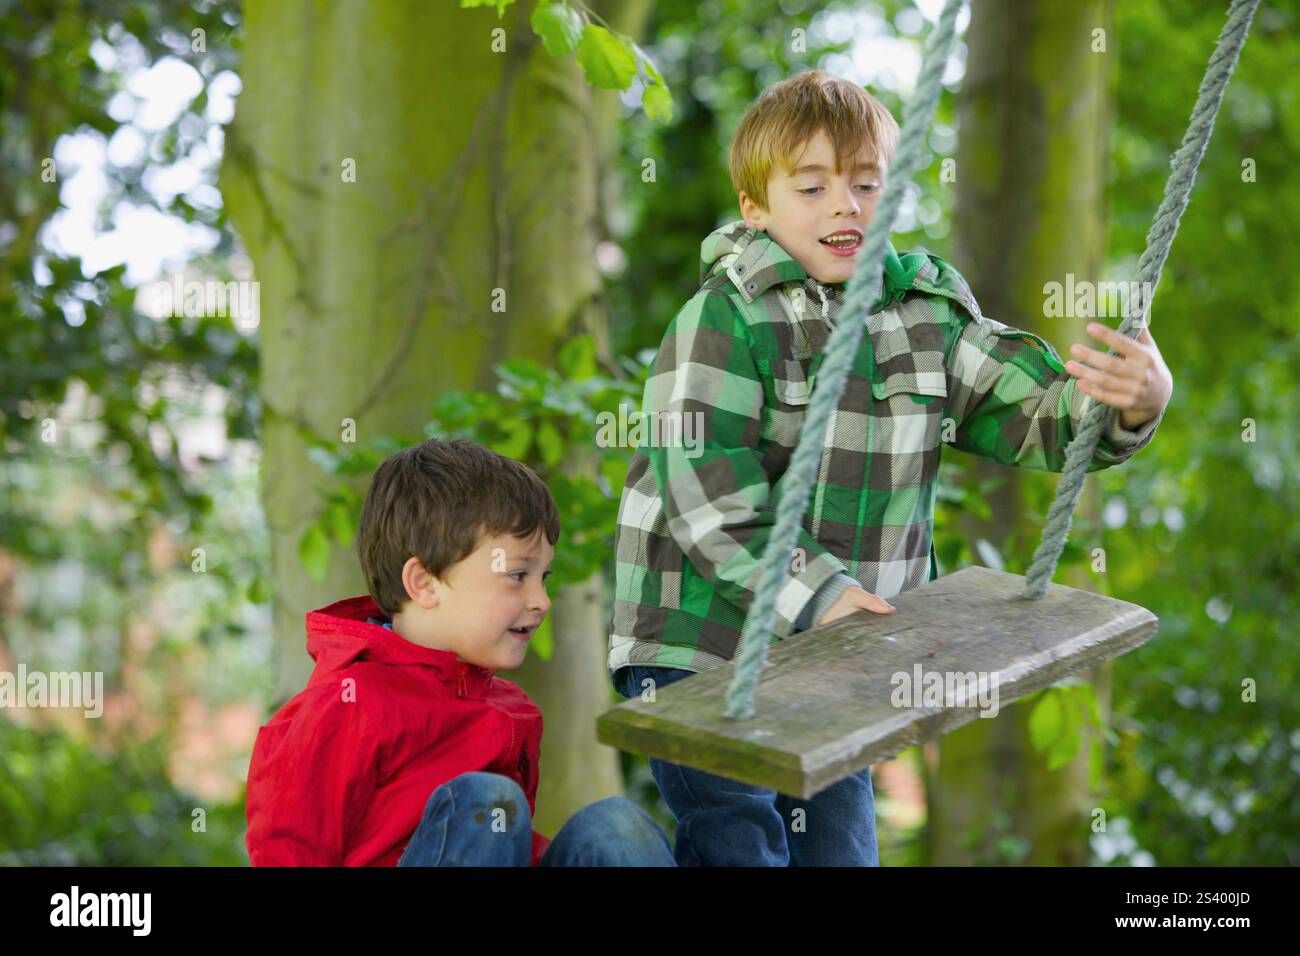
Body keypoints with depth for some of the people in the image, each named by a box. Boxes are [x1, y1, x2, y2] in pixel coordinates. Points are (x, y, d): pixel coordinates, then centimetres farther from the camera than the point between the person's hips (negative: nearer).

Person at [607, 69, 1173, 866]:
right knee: (738, 845, -6)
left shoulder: (930, 315, 5)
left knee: (840, 845, 14)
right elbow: (704, 485, -20)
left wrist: (1132, 402, -21)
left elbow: (1038, 409, 1)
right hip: (707, 651, -5)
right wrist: (811, 595, -25)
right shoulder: (725, 315, -12)